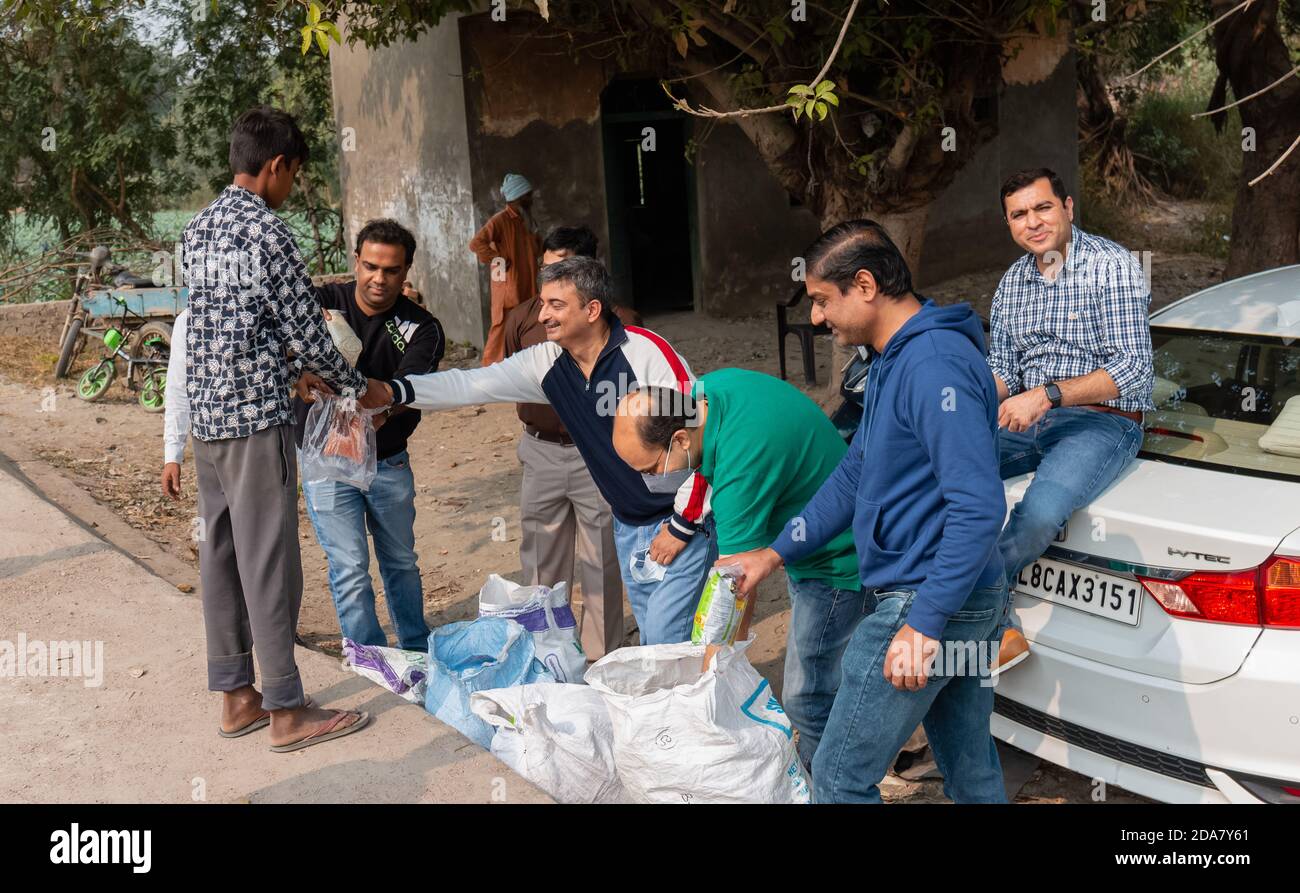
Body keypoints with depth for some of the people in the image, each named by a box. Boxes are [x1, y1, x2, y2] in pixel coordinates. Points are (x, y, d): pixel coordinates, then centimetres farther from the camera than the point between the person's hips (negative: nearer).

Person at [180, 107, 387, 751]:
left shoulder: (197, 231, 12)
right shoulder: (267, 233, -12)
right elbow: (307, 333, -11)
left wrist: (296, 371, 25)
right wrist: (360, 388, 5)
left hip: (204, 412, 9)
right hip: (255, 415, -9)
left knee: (220, 552, 12)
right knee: (269, 561, -2)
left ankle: (234, 695, 22)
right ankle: (286, 710, 6)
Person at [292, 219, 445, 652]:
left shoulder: (422, 328, -8)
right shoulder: (323, 303, -9)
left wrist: (383, 408, -47)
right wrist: (299, 374, -47)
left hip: (389, 461, 2)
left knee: (401, 563, 16)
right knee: (350, 570, -1)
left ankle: (417, 652, 35)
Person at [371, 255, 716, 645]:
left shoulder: (648, 353, -20)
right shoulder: (546, 363, -1)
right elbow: (471, 385, -4)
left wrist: (683, 525, -17)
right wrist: (394, 390, -16)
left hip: (683, 517, -7)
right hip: (629, 525, 7)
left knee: (666, 642, -10)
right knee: (651, 643, 14)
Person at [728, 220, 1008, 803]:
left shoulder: (935, 364, -21)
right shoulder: (893, 361, 13)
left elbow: (979, 505, -27)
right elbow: (854, 475, 20)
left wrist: (924, 623, -27)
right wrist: (776, 553, 19)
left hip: (927, 600, -10)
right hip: (959, 602, 10)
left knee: (840, 777, 0)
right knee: (972, 771, 18)